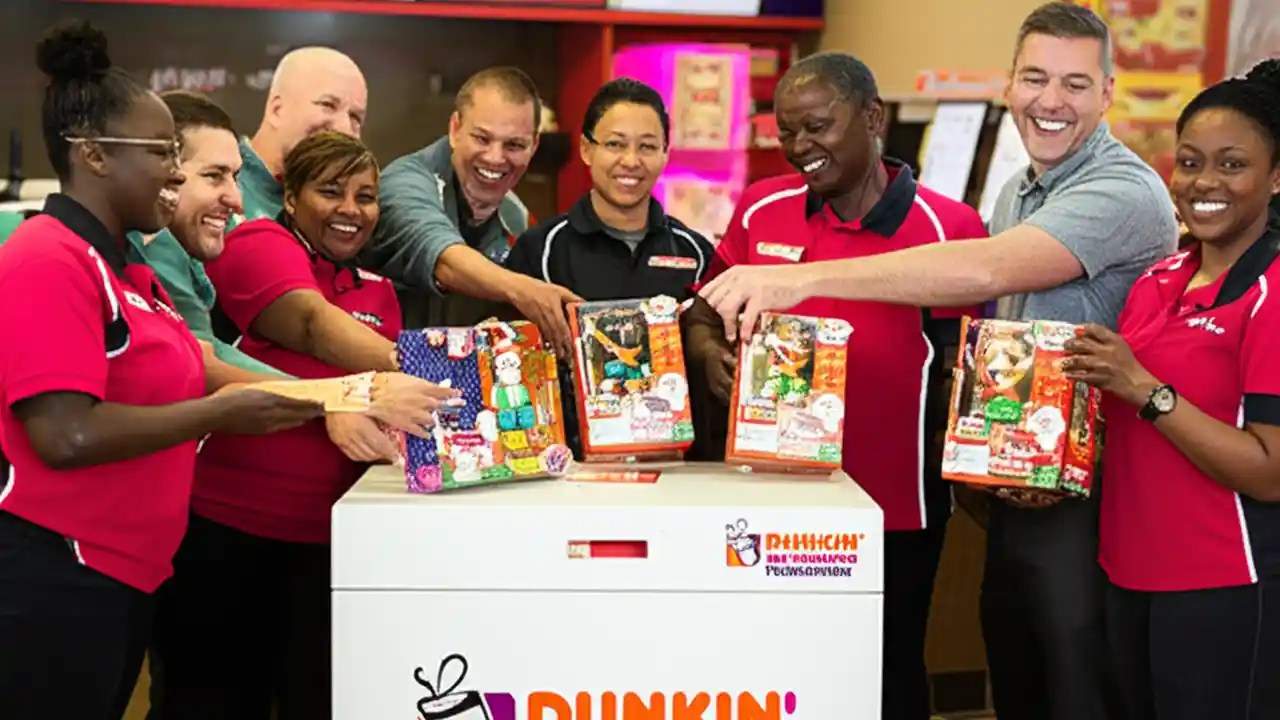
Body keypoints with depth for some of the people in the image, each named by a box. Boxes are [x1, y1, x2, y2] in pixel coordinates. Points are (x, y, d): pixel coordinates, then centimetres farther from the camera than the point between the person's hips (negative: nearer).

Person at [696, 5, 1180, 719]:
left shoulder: (1125, 192, -17)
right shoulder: (1016, 192, 12)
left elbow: (982, 271, -31)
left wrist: (804, 277, -36)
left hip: (1089, 503, -8)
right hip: (1015, 491, 8)